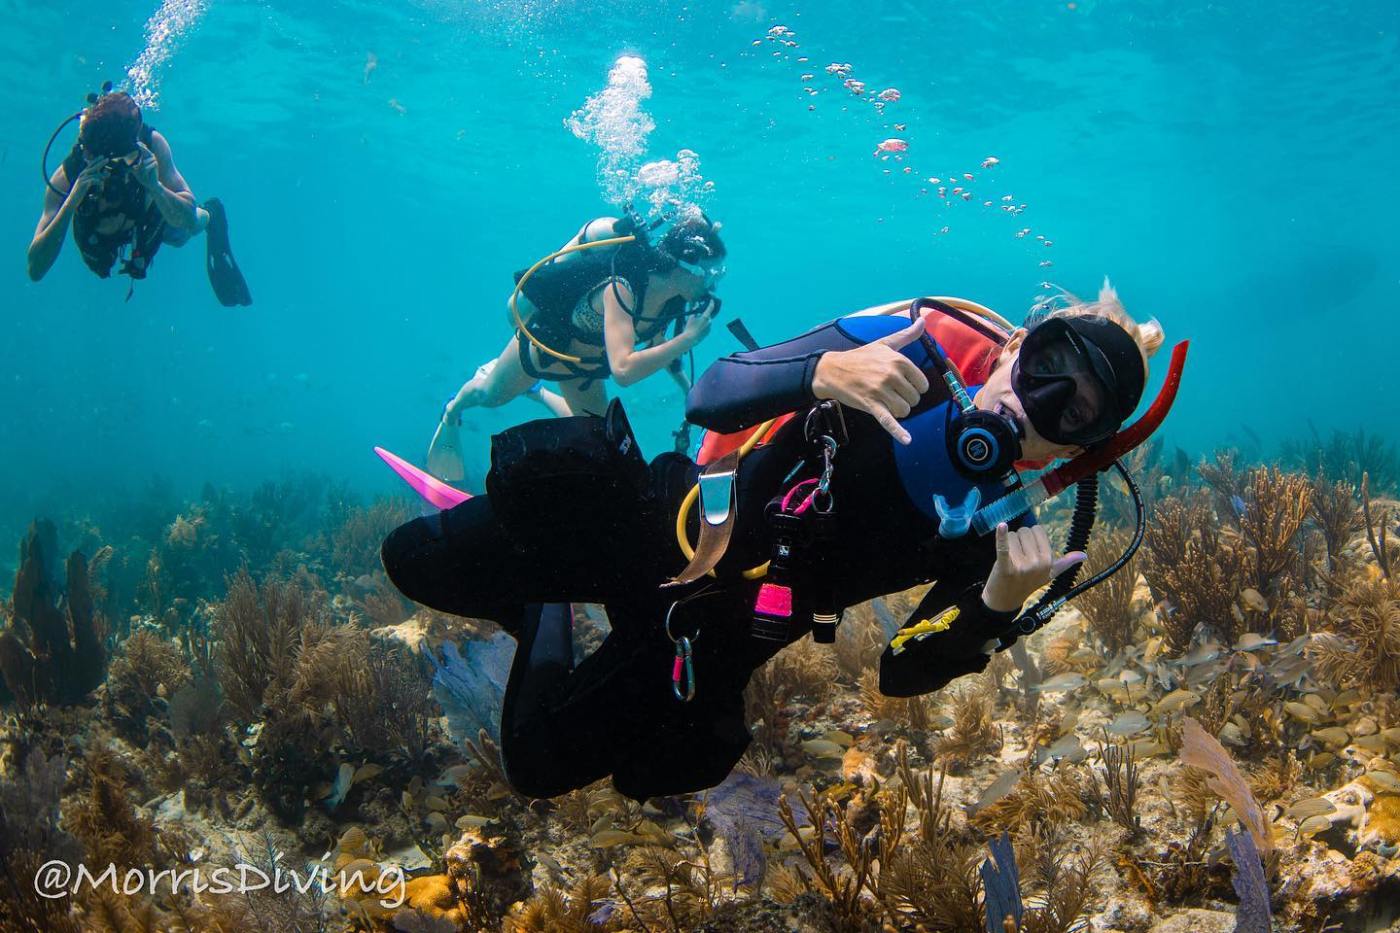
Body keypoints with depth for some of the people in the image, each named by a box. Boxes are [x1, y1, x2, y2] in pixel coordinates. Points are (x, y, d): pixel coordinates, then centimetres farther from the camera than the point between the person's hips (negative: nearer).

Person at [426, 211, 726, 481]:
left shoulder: (673, 296, -21)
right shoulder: (621, 288, -43)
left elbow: (654, 345, 1)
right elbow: (623, 370, -54)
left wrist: (687, 387, -8)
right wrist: (687, 338, -50)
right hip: (544, 339, -6)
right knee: (490, 395, 22)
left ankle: (535, 390, 43)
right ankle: (452, 412, 57)